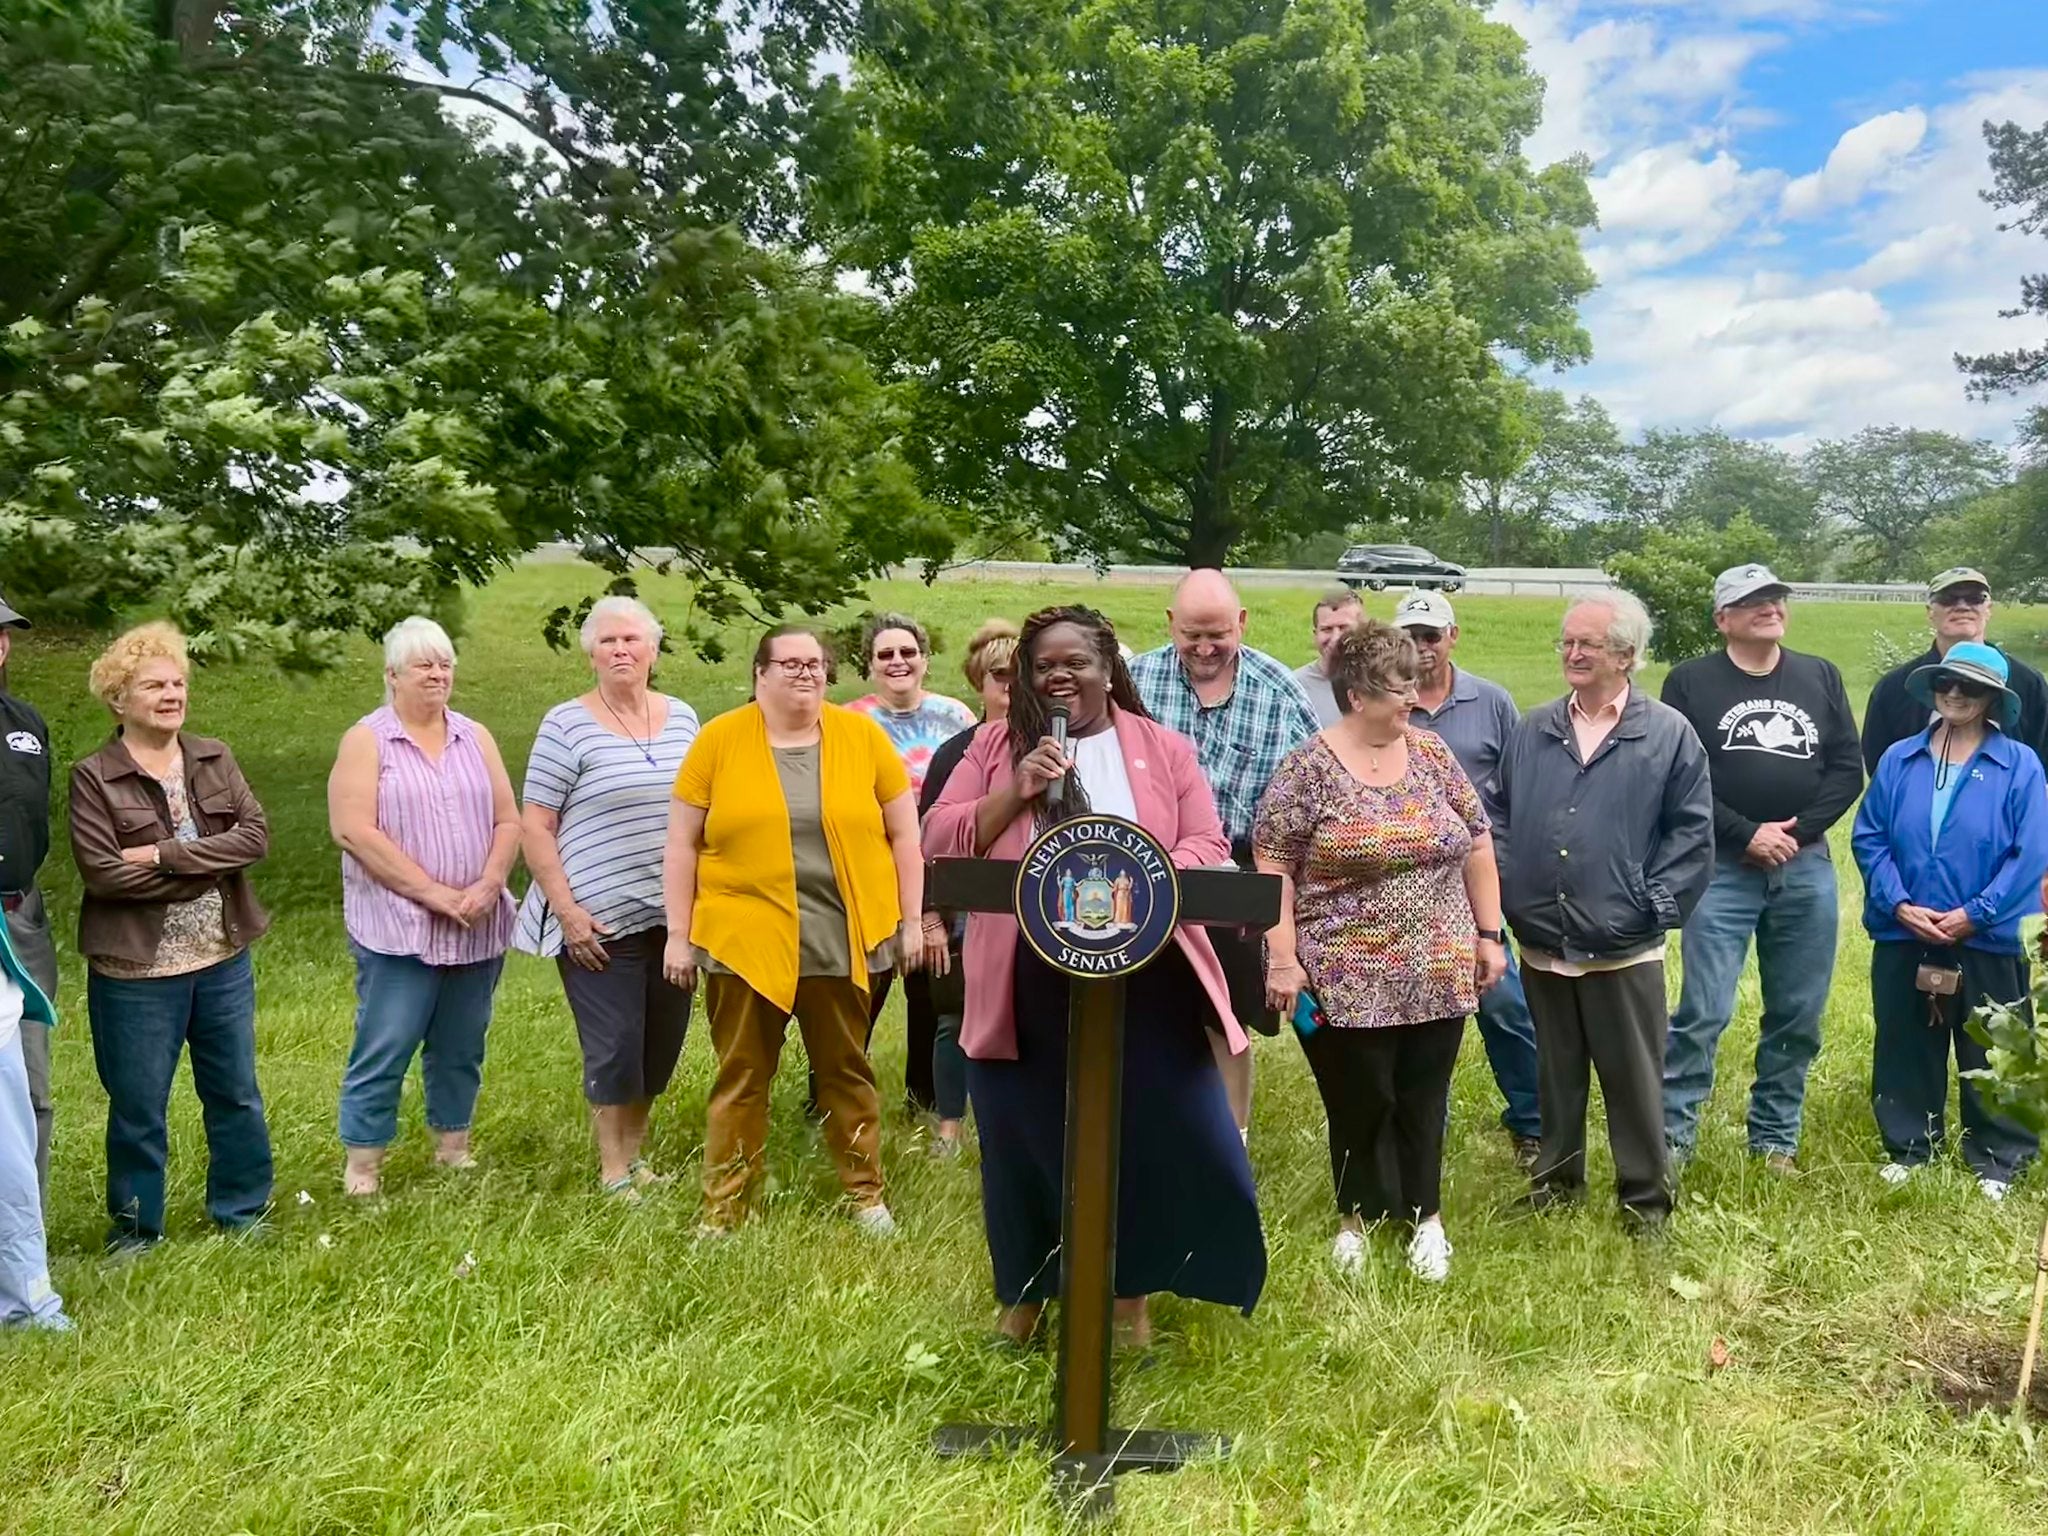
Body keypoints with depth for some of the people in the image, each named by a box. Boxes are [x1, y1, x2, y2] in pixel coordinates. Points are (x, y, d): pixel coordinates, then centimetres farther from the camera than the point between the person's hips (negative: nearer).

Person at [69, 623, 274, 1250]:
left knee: (236, 1095, 14)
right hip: (136, 971, -4)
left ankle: (242, 1211, 30)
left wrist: (166, 854, -19)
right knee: (138, 1108, 9)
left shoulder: (215, 759, 4)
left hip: (223, 961, 4)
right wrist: (206, 869, -16)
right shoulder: (93, 778, -7)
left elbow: (256, 835, -8)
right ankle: (135, 1227, 27)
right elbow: (101, 872, -18)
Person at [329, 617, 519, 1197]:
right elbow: (354, 830, -13)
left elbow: (508, 821, 9)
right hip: (398, 927, -4)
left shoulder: (475, 738, 12)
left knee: (461, 1047, 12)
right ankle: (361, 1167, 7)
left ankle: (453, 1148, 26)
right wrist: (434, 893, -16)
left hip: (478, 929, 5)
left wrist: (488, 885, -9)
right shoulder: (366, 741, -2)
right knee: (383, 1050, -4)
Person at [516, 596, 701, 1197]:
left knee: (662, 1045, 11)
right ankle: (614, 1170, 17)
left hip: (674, 917, 5)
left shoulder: (682, 718, 8)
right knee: (615, 1048, 0)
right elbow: (534, 827, -7)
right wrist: (568, 910, -13)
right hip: (600, 923, -4)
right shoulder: (566, 725, -5)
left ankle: (635, 1152, 29)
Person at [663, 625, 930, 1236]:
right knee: (741, 1078, 7)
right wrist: (679, 934, -1)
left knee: (846, 1071, 14)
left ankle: (866, 1194, 27)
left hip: (841, 940, 1)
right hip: (745, 939, -1)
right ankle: (723, 1210, 18)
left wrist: (911, 920, 4)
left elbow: (904, 834, 8)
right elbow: (682, 845, 3)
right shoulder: (719, 739, 0)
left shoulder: (862, 735, 3)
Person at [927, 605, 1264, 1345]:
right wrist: (1014, 791, -14)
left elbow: (1208, 849, 2)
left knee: (1161, 1133, 6)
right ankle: (1026, 1289, 34)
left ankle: (1132, 1289, 28)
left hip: (1144, 984, 0)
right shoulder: (996, 746, 6)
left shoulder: (1163, 749, 6)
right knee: (1026, 1140, 12)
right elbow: (939, 844, 0)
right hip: (1028, 991, 0)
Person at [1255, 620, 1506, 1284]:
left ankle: (1426, 1215, 31)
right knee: (1359, 1103, 8)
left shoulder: (1432, 752, 4)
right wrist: (1283, 961, -13)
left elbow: (1476, 847, 9)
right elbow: (1273, 869, -9)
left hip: (1437, 973, 4)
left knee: (1423, 1100, 13)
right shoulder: (1309, 768, -9)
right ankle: (1356, 1217, 29)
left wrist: (1489, 935, 7)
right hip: (1347, 980, -3)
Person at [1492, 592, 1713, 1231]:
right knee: (1555, 1072, 17)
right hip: (1541, 944, 4)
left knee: (1634, 1078, 6)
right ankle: (1556, 1178, 31)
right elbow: (1499, 817, 12)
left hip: (1624, 949, -3)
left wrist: (1655, 905, -10)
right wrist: (1508, 892, 1)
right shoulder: (1532, 732, 7)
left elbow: (1692, 832, -3)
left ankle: (1646, 1196, 20)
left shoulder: (1669, 733, -4)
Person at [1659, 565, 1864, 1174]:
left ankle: (1775, 1138, 22)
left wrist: (1797, 831, -7)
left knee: (1799, 1016, 9)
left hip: (1806, 868, 4)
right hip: (1723, 869, -4)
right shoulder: (1691, 681, 0)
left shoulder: (1821, 677, 11)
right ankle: (1671, 1136, 2)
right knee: (1703, 1011, -7)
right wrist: (1747, 834, -13)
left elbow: (1848, 769, 7)